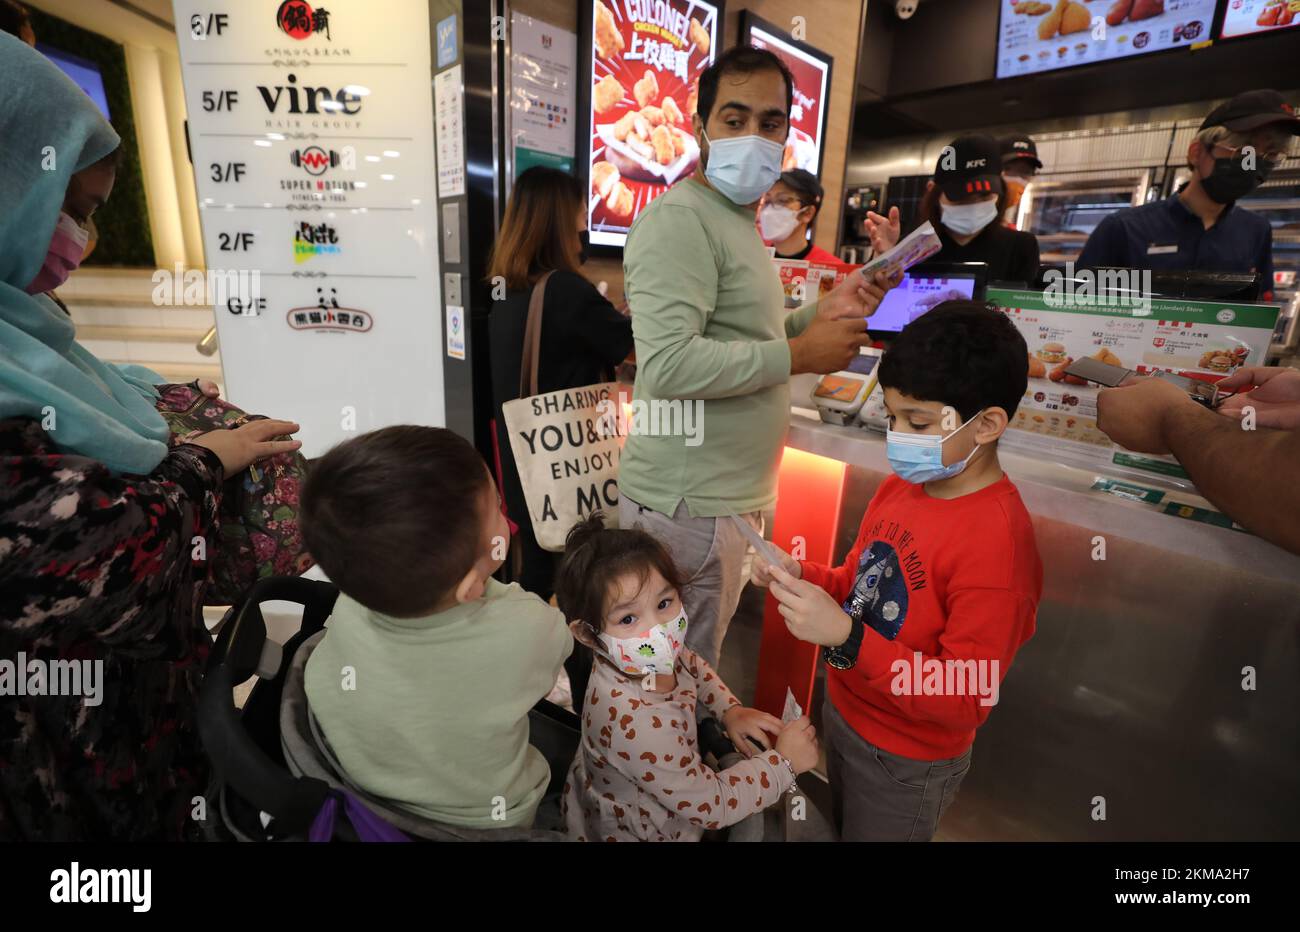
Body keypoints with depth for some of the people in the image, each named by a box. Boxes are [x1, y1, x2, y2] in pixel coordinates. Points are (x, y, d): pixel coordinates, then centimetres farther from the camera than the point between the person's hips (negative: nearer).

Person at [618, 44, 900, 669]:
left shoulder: (738, 222, 20)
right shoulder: (680, 219, -14)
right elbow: (669, 364, -27)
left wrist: (824, 311, 10)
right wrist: (799, 354, -17)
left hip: (731, 496, 9)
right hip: (688, 504, -9)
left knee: (693, 675, 23)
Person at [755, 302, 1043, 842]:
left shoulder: (996, 544, -30)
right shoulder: (900, 486, -6)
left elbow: (965, 702, -26)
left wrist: (846, 636, -36)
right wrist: (803, 578, -14)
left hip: (906, 764, -6)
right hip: (842, 714, 7)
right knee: (839, 828, 28)